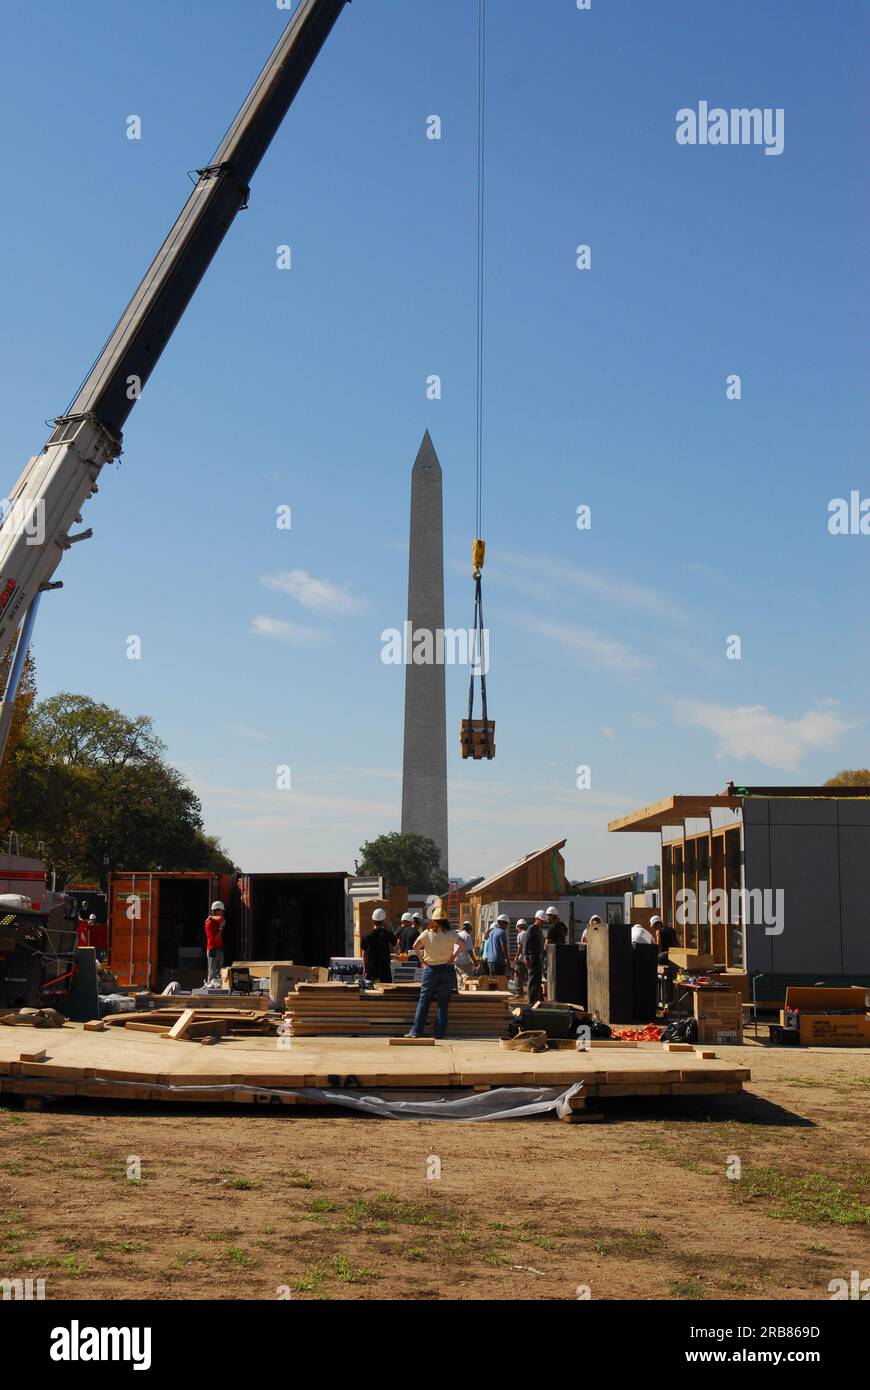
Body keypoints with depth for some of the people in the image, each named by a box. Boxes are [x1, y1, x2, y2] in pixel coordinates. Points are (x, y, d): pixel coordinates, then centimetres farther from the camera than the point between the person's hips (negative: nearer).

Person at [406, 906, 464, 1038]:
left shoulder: (427, 933, -2)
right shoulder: (451, 933, -1)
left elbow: (415, 946, -15)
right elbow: (463, 945, -14)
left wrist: (421, 959, -4)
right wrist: (453, 957, -7)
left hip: (431, 969, 0)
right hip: (447, 969, 1)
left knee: (424, 1001, 4)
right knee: (443, 1003, 5)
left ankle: (416, 1031, 1)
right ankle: (440, 1032, 4)